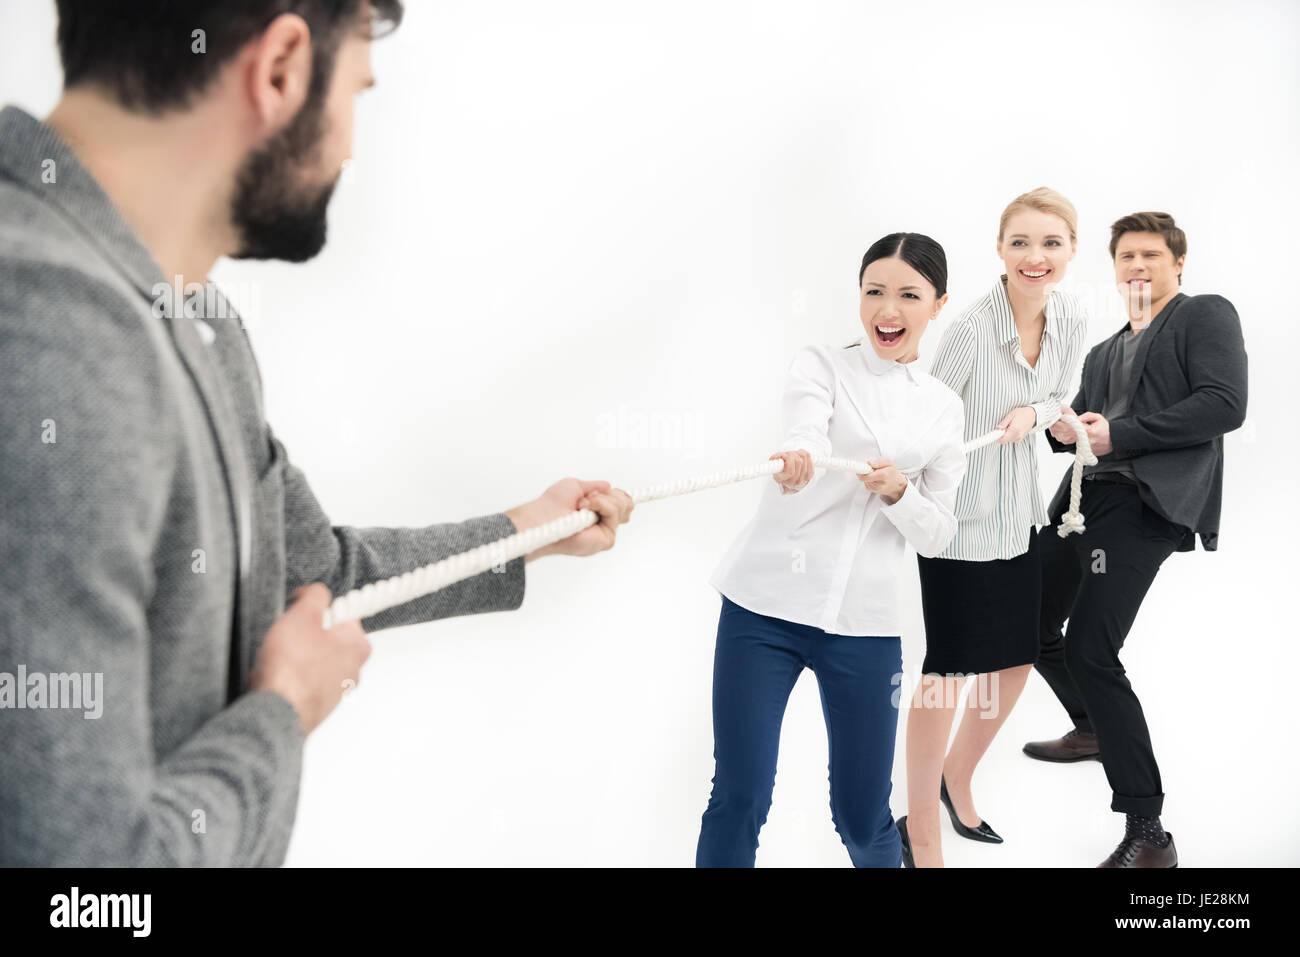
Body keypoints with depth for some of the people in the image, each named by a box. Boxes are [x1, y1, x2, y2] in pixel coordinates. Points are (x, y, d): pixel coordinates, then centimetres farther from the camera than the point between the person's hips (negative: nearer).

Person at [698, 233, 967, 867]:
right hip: (763, 603, -2)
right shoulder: (823, 365, 2)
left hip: (864, 623, 2)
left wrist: (899, 492, -12)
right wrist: (798, 459, -45)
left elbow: (936, 537, 10)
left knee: (862, 817, 7)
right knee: (738, 800, -6)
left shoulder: (943, 409, 11)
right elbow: (806, 429, -21)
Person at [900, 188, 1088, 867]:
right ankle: (921, 833, 16)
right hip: (962, 518, -7)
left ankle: (958, 779, 42)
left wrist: (1032, 413, -11)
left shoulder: (1072, 318, -3)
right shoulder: (971, 329, -23)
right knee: (948, 672, 0)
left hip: (1020, 512, 7)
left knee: (1018, 659, 17)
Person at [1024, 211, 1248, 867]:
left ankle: (1147, 835, -12)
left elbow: (1225, 405, -10)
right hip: (1083, 497, 9)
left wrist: (1117, 435, -13)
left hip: (1143, 505, -8)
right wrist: (1064, 430, -3)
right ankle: (1094, 730, 45)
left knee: (1089, 651, -19)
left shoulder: (1207, 316, 5)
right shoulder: (1105, 351, 27)